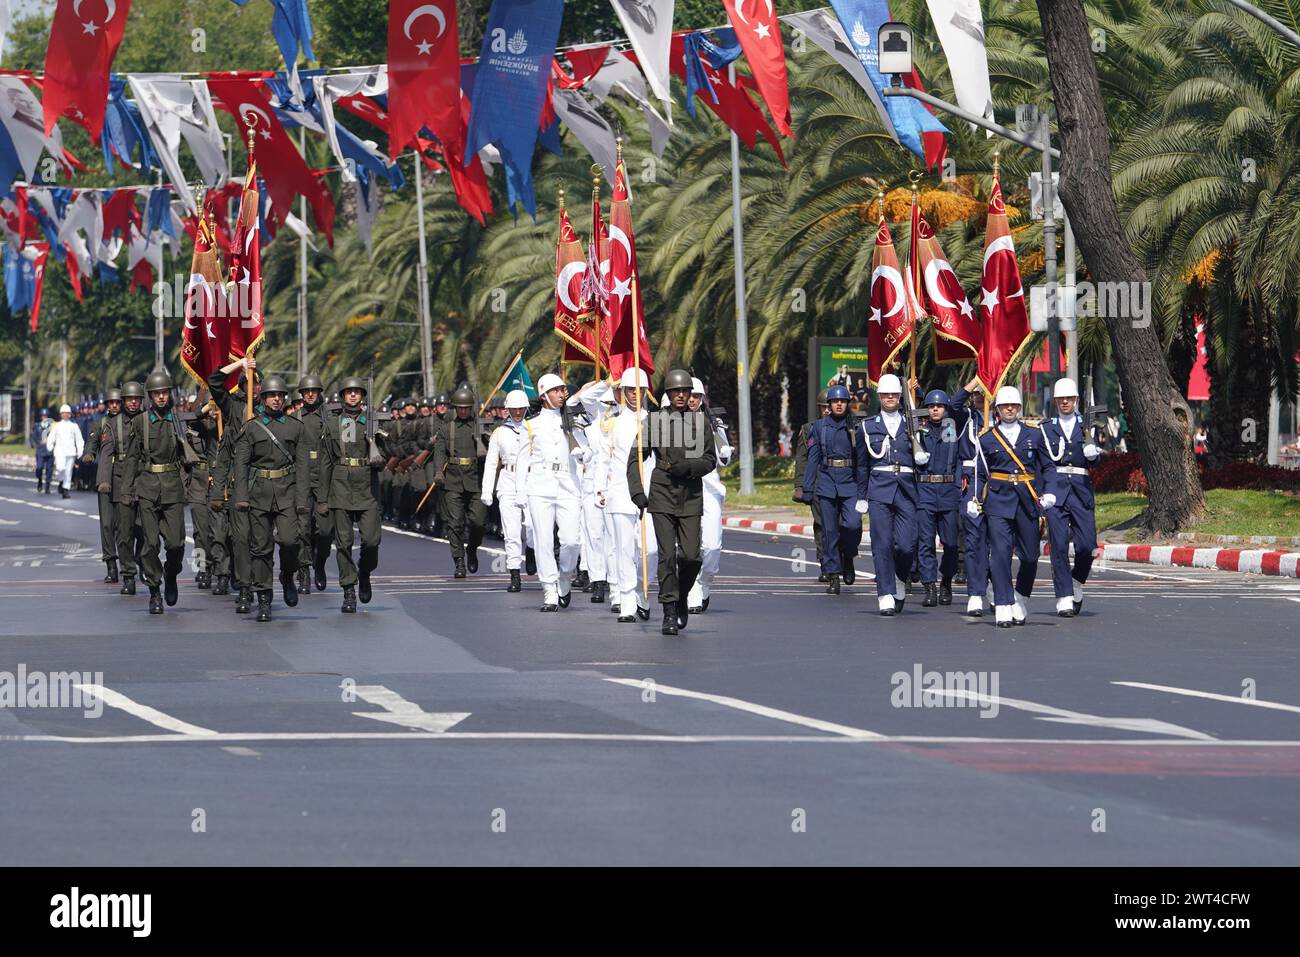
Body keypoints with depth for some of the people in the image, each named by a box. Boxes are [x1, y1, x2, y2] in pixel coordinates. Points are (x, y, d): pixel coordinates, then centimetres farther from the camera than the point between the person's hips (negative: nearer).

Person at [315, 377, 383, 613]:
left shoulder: (372, 421, 8)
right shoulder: (332, 423, 7)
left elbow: (384, 456, 13)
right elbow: (323, 463, 8)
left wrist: (379, 459, -13)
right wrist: (321, 498, 4)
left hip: (367, 487, 0)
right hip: (340, 486, 0)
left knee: (372, 538, -8)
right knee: (343, 541, -2)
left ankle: (365, 574, 21)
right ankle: (349, 593, 3)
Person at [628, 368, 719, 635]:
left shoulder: (701, 422, 7)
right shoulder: (654, 420, 3)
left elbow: (711, 459, 7)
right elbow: (636, 458, 3)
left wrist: (689, 467, -12)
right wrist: (637, 491, -8)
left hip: (691, 496, 1)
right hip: (662, 494, -1)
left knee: (691, 556, -6)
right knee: (667, 555, -6)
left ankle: (682, 599, 22)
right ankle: (669, 613, -2)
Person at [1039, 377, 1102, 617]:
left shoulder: (1086, 427, 14)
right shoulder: (1046, 428, 10)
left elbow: (1095, 461, 8)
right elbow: (1040, 464, 7)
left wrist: (1093, 454, -15)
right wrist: (1044, 492, -6)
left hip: (1081, 487, 1)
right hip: (1055, 486, -1)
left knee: (1086, 544, -6)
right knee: (1059, 545, -8)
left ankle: (1077, 583, 21)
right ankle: (1064, 598, -6)